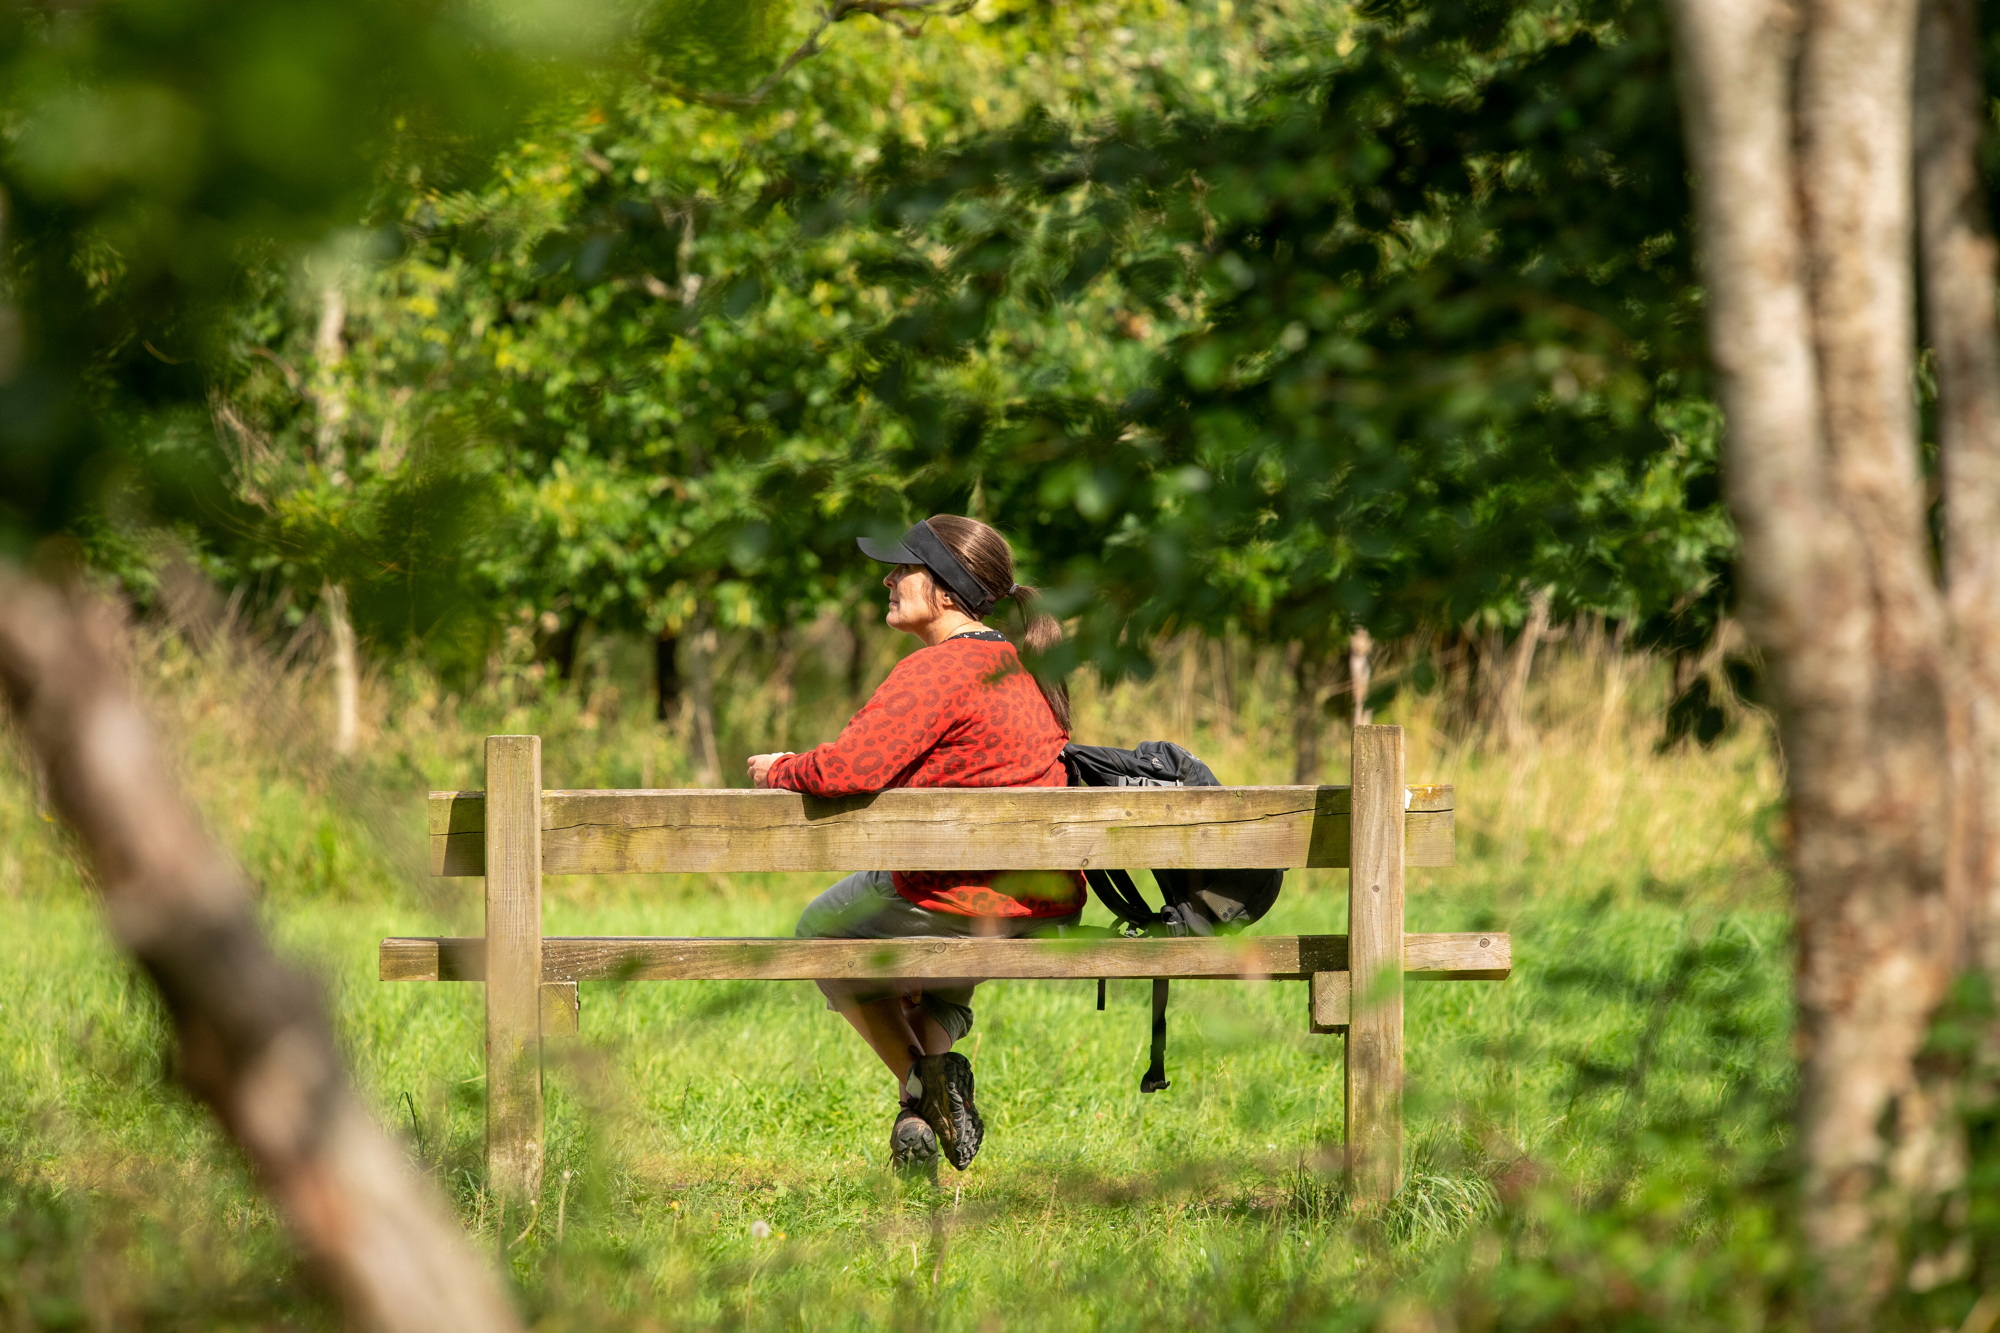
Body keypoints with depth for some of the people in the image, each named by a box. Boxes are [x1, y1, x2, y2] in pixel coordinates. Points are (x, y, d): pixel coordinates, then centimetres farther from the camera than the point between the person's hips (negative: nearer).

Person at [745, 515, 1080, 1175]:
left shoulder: (935, 671, -16)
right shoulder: (1024, 668, 12)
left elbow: (849, 771, -26)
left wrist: (780, 771, -5)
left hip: (957, 893, -8)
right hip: (1050, 904, 8)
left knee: (822, 929, 23)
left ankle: (918, 1076, 14)